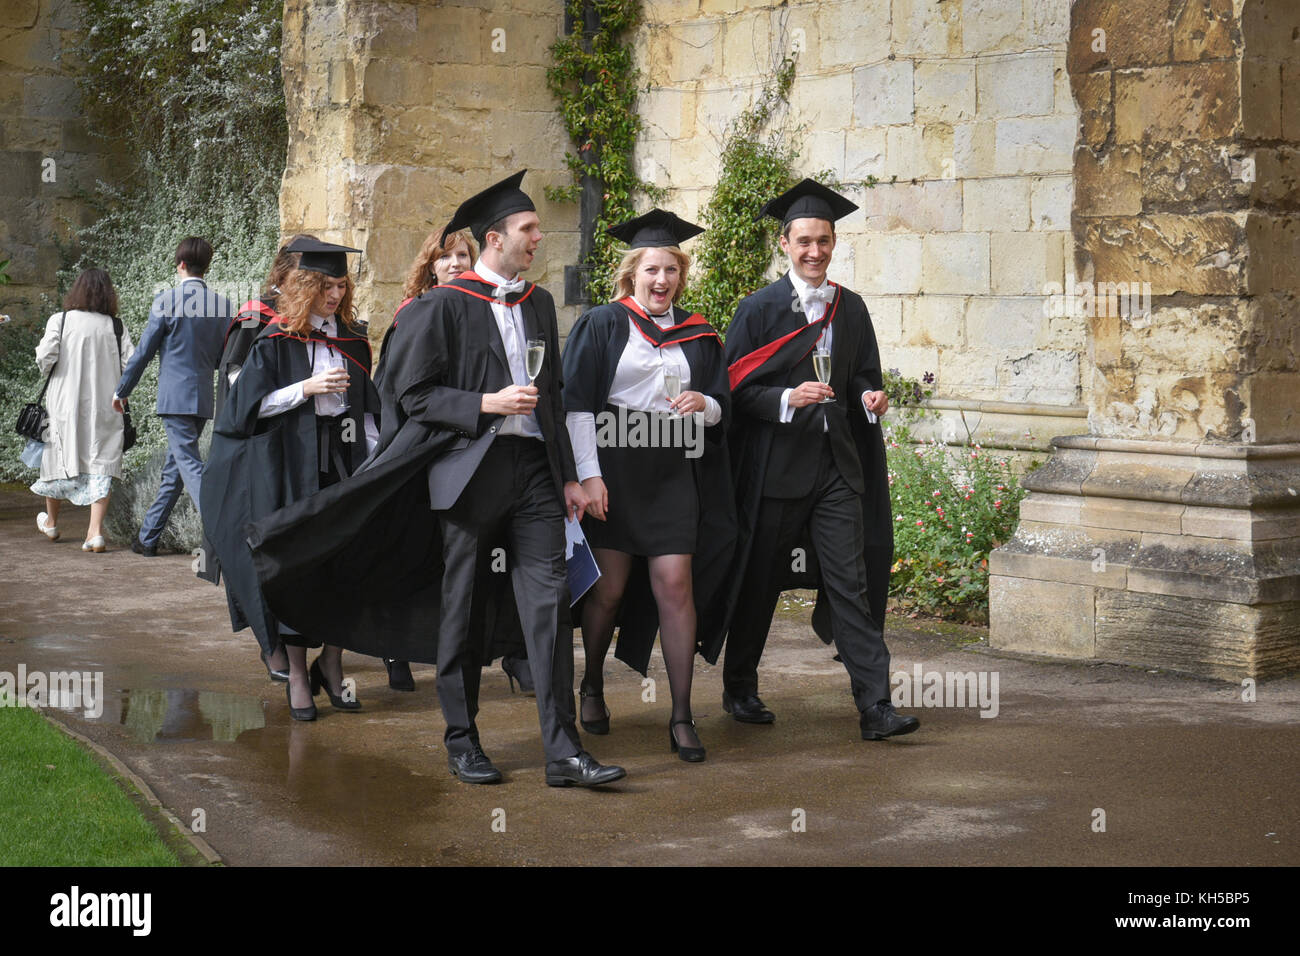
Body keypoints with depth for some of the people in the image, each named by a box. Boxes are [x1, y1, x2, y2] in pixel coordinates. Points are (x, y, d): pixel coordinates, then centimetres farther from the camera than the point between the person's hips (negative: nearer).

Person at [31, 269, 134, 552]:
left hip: (66, 402, 0)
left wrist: (46, 368, 11)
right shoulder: (117, 327, -2)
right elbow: (130, 365, -6)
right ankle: (96, 531, -10)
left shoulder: (60, 321, -6)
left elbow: (44, 360, -12)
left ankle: (51, 522, 35)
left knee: (59, 457, 17)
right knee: (100, 464, 2)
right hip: (104, 407, 0)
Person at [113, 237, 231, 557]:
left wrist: (121, 390, 7)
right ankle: (148, 537, 25)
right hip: (205, 397, 6)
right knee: (173, 469, 15)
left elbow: (144, 351, -4)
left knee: (190, 466, -9)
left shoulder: (167, 301, -9)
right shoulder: (223, 305, 4)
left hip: (175, 395, -6)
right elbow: (225, 357, 10)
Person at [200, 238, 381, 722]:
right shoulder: (277, 342, -3)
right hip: (292, 467, -4)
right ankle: (297, 673, 7)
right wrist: (307, 388, -16)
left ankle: (331, 663, 12)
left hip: (344, 461, 4)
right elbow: (251, 405, -7)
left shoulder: (351, 341, 11)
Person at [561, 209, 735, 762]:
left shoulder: (696, 335, 12)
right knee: (609, 587, 3)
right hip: (613, 468, -2)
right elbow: (577, 403, -3)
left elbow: (723, 405, 14)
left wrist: (704, 404, -11)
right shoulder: (601, 326, 2)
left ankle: (681, 718, -4)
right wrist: (588, 474, -12)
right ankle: (592, 687, 29)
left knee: (675, 585, -7)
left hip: (673, 474, 2)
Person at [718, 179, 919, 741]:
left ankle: (875, 707, -7)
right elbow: (736, 388, -5)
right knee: (759, 583, 8)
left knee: (851, 582, -4)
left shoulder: (851, 309, 12)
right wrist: (787, 399, -21)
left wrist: (870, 397, -5)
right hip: (776, 464, -3)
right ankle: (739, 690, 26)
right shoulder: (759, 309, -2)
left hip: (837, 465, 3)